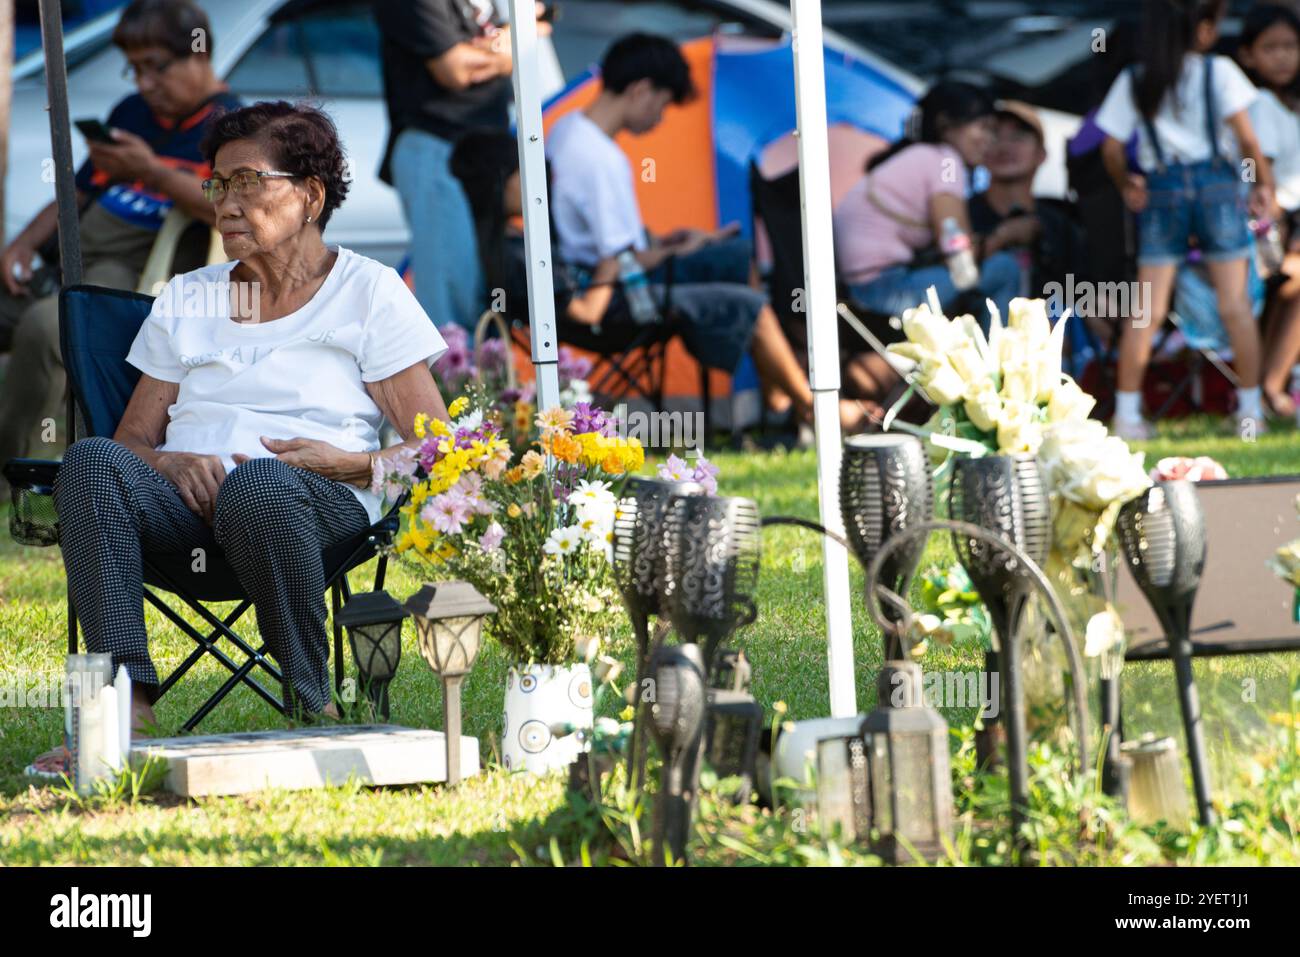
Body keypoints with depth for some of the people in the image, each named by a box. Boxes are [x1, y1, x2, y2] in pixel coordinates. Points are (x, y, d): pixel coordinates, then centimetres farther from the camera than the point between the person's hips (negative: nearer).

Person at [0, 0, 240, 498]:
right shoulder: (131, 113, 24)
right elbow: (77, 196, 29)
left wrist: (150, 172, -25)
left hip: (135, 279, -9)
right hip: (69, 270, 9)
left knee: (43, 326, -37)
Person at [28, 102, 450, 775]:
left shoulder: (368, 292, 11)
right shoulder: (185, 301, 23)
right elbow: (129, 441, 18)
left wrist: (347, 463, -12)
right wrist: (173, 465, -6)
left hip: (323, 504, -4)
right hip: (187, 501, 4)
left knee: (257, 484, -41)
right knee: (92, 462, -30)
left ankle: (312, 708, -25)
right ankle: (127, 705, -42)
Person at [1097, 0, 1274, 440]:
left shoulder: (1132, 83, 5)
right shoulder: (1219, 72, -3)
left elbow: (1112, 150, 4)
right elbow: (1246, 139, -7)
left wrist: (1127, 185, 21)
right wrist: (1264, 184, 5)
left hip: (1160, 189, 2)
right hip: (1216, 184, -2)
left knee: (1147, 308, 3)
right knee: (1234, 301, 4)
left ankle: (1126, 412, 0)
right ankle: (1250, 408, 5)